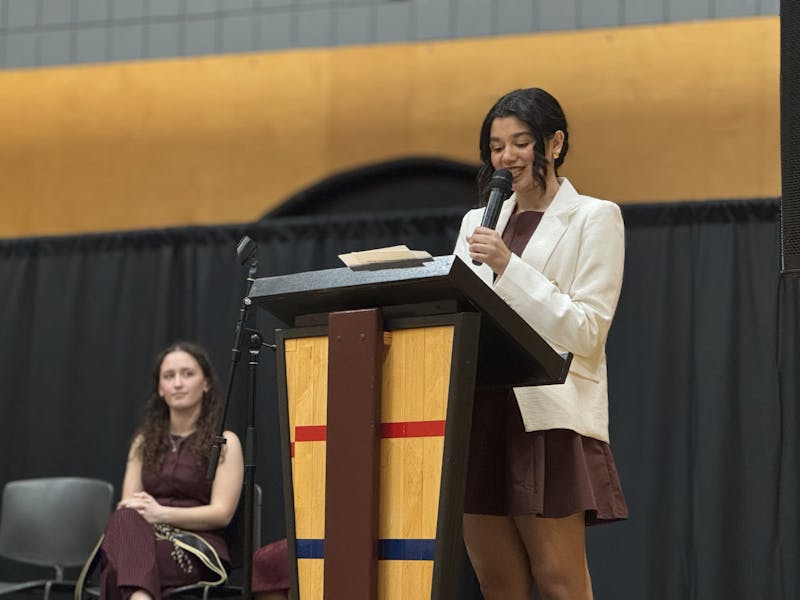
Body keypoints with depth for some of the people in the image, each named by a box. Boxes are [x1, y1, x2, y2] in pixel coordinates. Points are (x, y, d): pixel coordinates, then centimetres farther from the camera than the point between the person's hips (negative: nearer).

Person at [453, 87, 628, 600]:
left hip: (548, 416, -5)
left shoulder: (594, 218, 3)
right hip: (480, 412, 5)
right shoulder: (478, 221, 20)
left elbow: (586, 331, -6)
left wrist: (508, 266, -13)